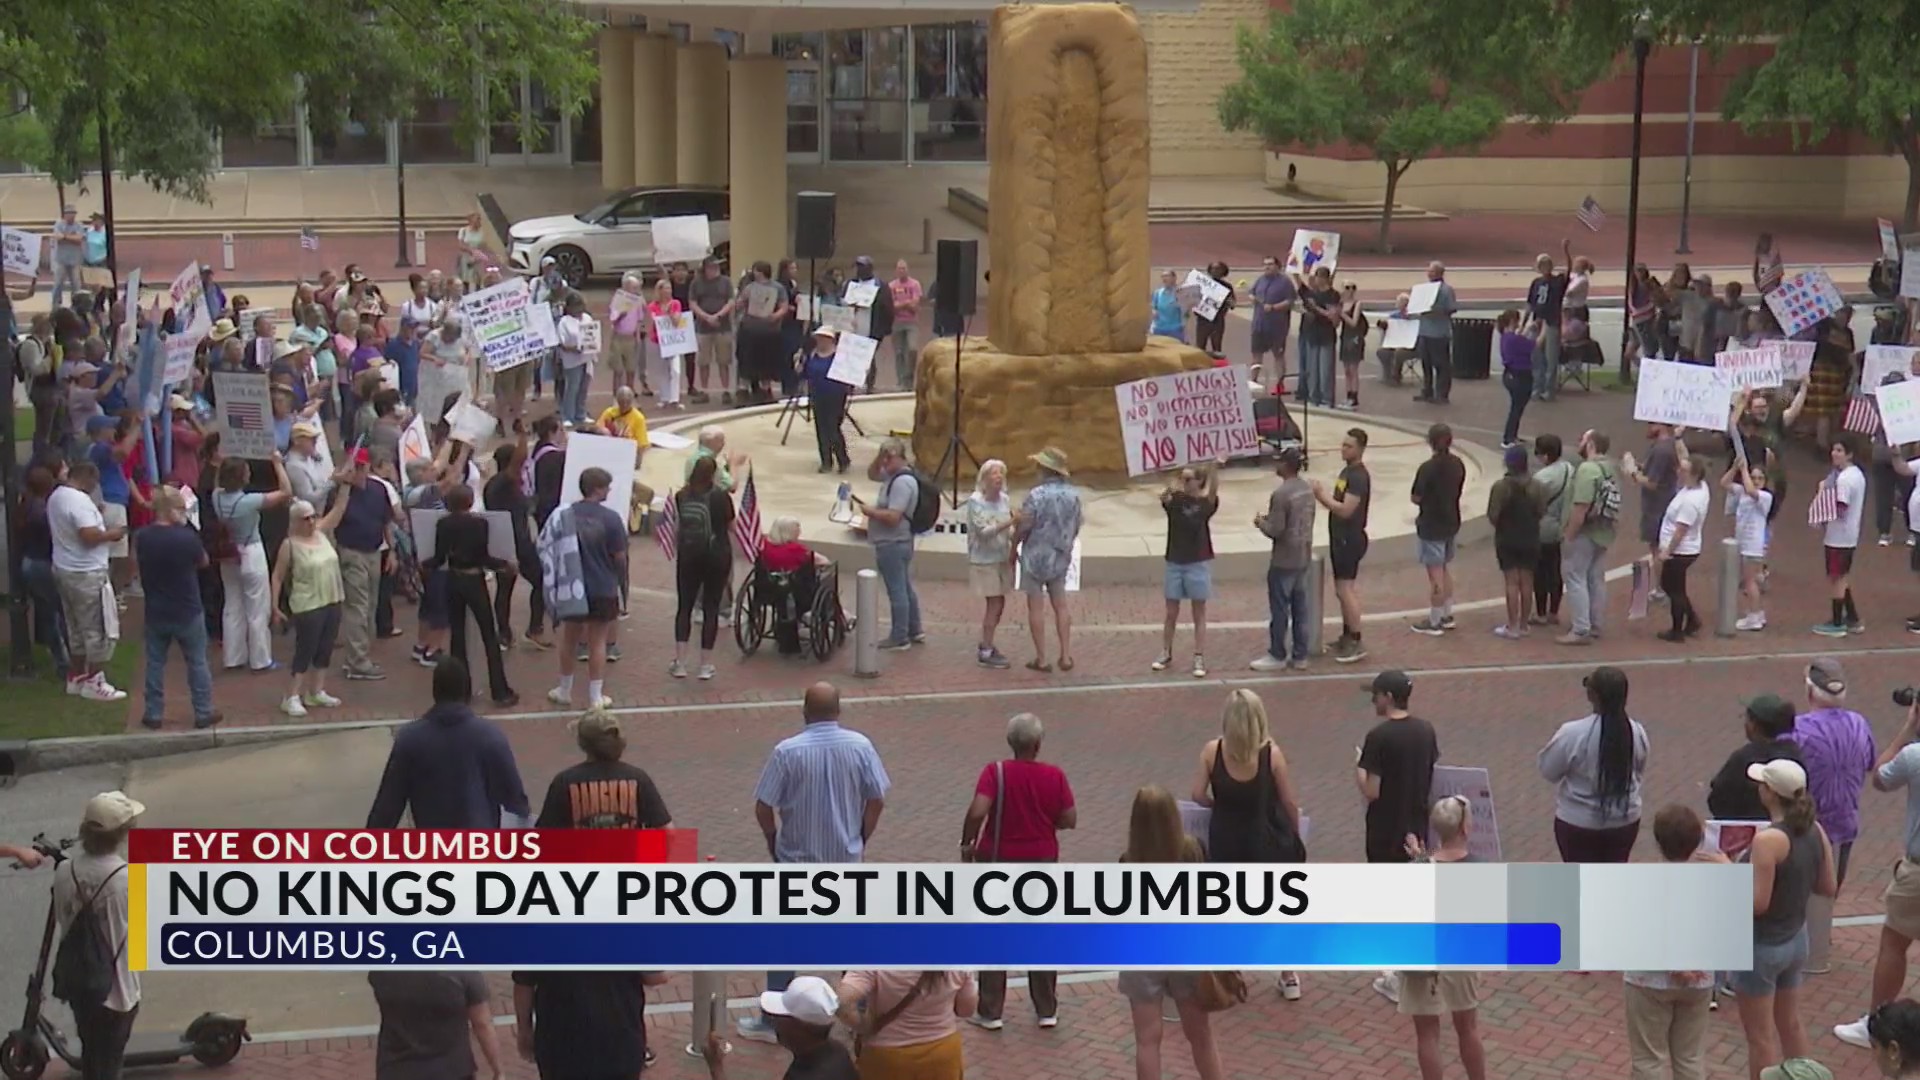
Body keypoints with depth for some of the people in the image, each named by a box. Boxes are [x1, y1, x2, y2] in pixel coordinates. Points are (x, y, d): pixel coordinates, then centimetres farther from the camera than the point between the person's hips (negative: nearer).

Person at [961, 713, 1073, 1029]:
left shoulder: (995, 772, -14)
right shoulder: (1055, 776, -7)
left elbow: (977, 812, -25)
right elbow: (1070, 819, -4)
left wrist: (967, 842, -9)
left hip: (999, 861, -2)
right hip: (1042, 861, 2)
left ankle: (990, 1012, 12)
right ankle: (1047, 1010, 19)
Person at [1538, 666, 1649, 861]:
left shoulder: (1573, 733, -25)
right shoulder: (1637, 732, -10)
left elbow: (1548, 770, -11)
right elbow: (1639, 771, 7)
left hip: (1578, 823, -4)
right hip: (1624, 820, 4)